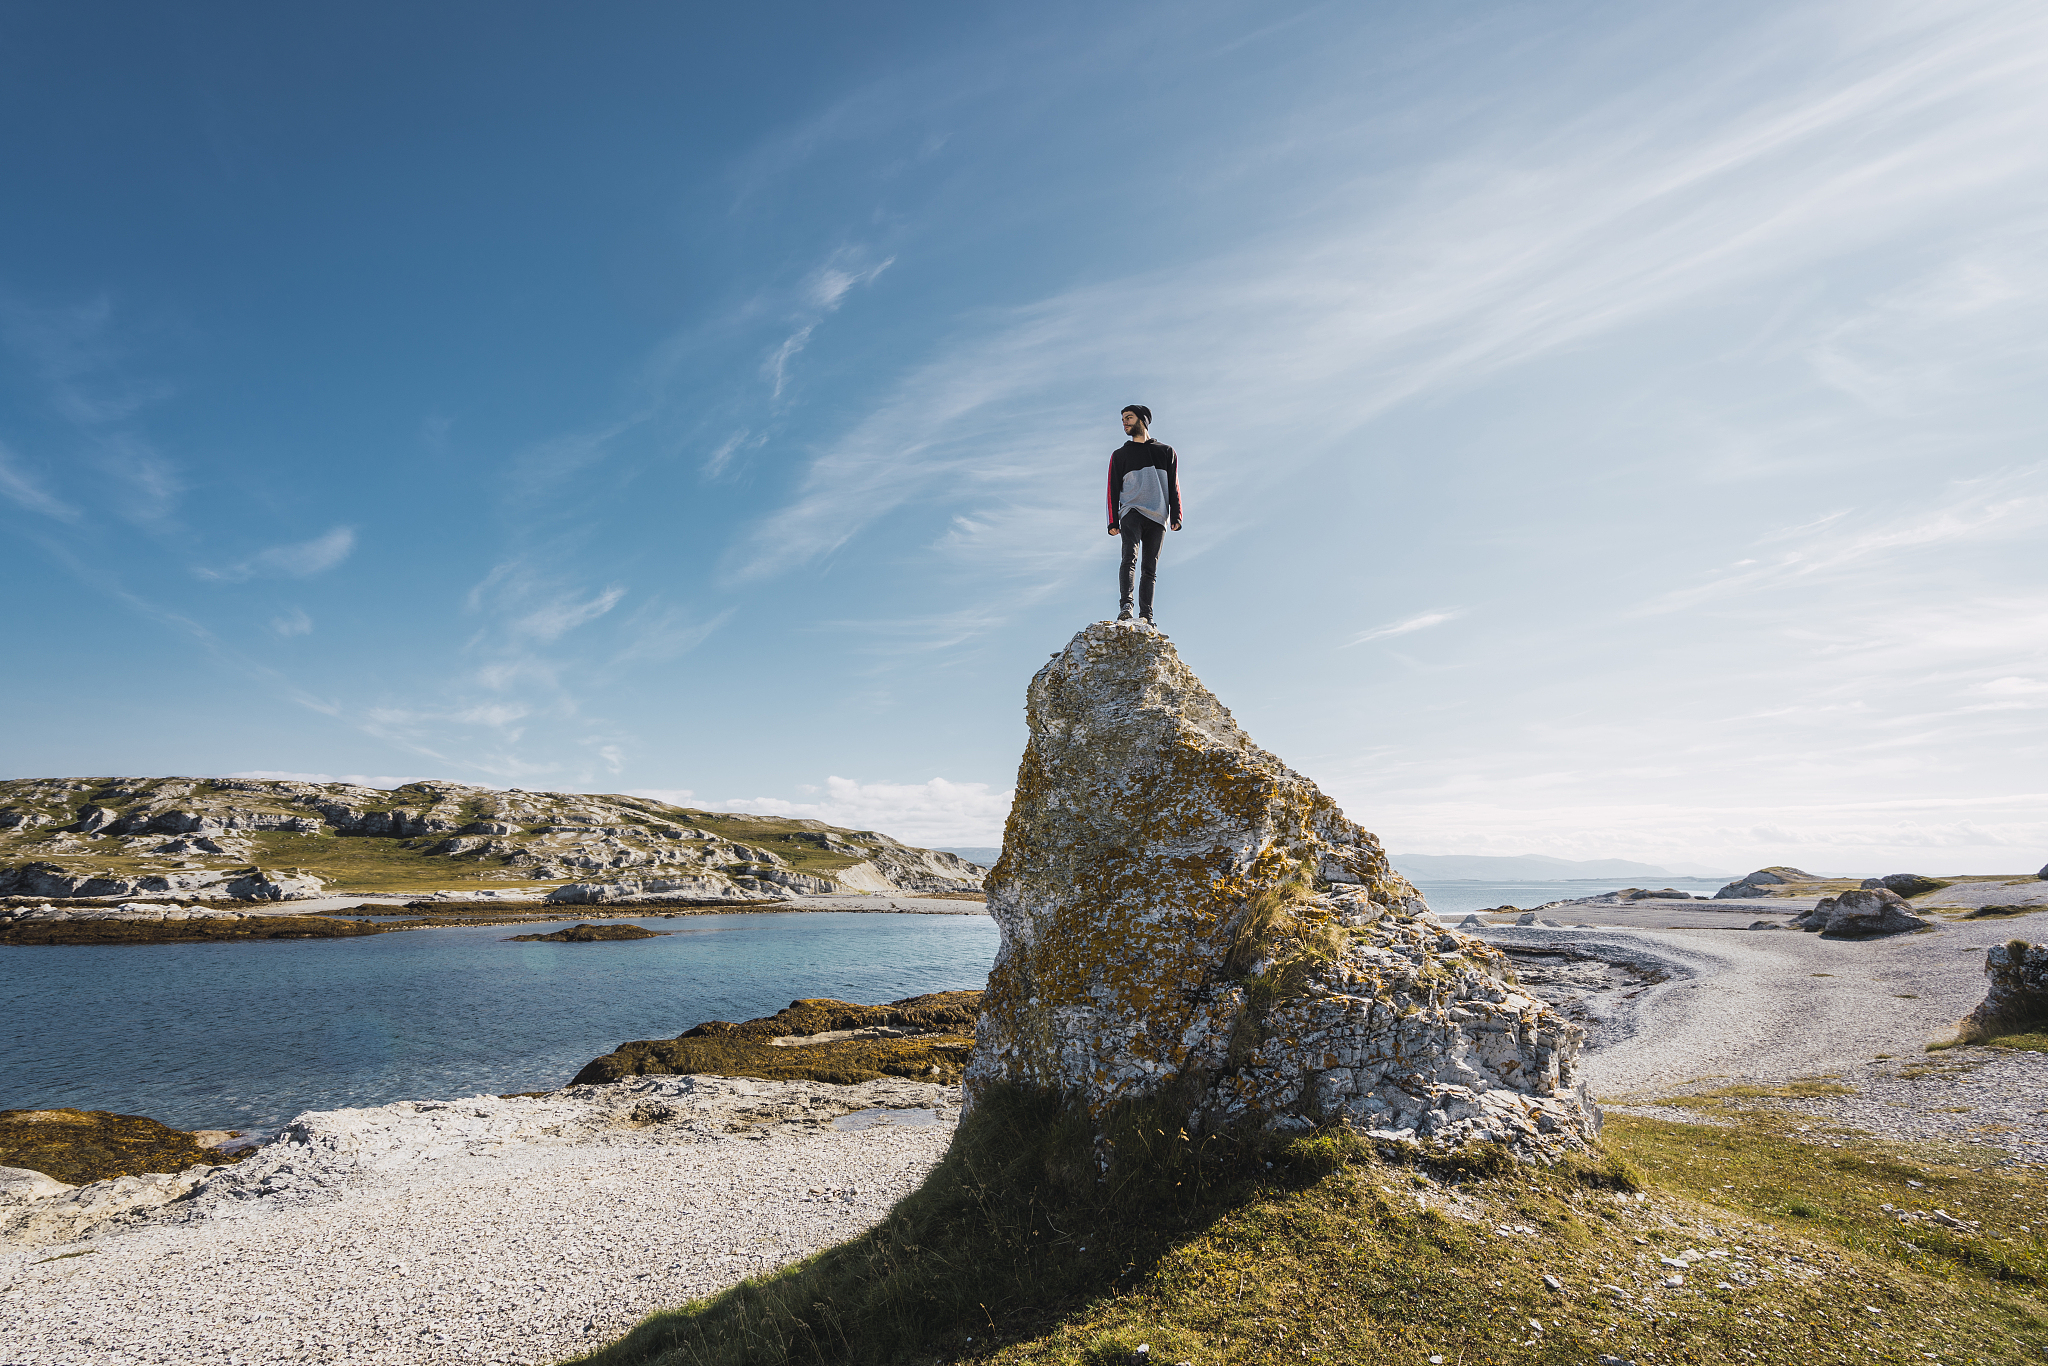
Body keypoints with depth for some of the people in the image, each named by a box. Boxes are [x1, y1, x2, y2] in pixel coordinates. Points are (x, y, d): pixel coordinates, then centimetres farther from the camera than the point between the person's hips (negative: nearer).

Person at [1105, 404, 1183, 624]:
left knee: (1151, 568, -3)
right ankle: (1126, 606, -34)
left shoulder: (1166, 451, 21)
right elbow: (1113, 489, 13)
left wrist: (1176, 516, 2)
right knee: (1130, 556, -23)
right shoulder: (1120, 455, 20)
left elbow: (1174, 487, 15)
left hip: (1158, 517, 1)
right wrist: (1113, 522, 1)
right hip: (1131, 512, -1)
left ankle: (1146, 616, -6)